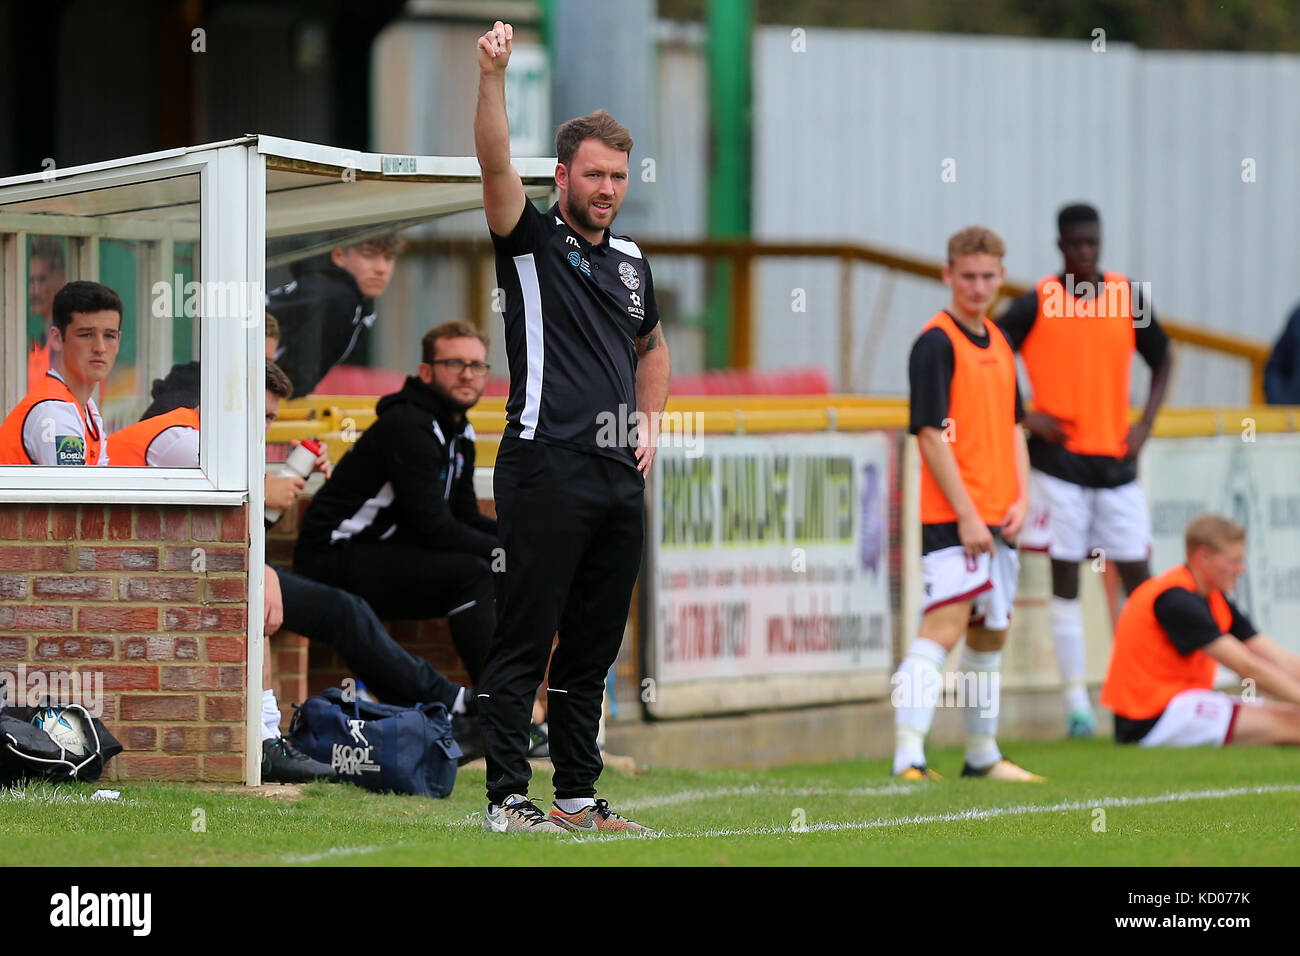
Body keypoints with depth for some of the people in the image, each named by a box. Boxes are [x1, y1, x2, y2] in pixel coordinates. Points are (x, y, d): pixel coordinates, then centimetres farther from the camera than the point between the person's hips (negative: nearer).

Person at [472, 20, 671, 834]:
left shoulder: (631, 260, 17)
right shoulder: (532, 241, -1)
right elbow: (496, 166, -18)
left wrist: (650, 426, 19)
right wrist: (493, 76, -31)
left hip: (620, 482, 7)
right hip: (546, 470, -7)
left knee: (592, 650, 10)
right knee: (524, 644, -6)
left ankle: (579, 798, 15)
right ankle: (507, 800, -5)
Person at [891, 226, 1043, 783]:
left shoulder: (998, 344, 15)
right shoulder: (936, 343, -10)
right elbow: (931, 434, -15)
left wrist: (1021, 498, 6)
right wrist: (966, 516, -18)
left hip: (997, 520, 8)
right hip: (950, 518, -8)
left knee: (990, 634, 16)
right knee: (942, 629, -18)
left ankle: (983, 755, 28)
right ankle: (908, 755, -25)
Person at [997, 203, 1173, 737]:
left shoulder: (1127, 297, 5)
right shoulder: (1038, 304, -4)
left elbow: (1162, 359, 17)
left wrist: (1145, 423, 5)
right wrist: (1026, 416, -10)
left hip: (1116, 460, 3)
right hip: (1058, 462, -3)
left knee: (1137, 574, 0)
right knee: (1065, 579, -1)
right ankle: (1076, 702, 2)